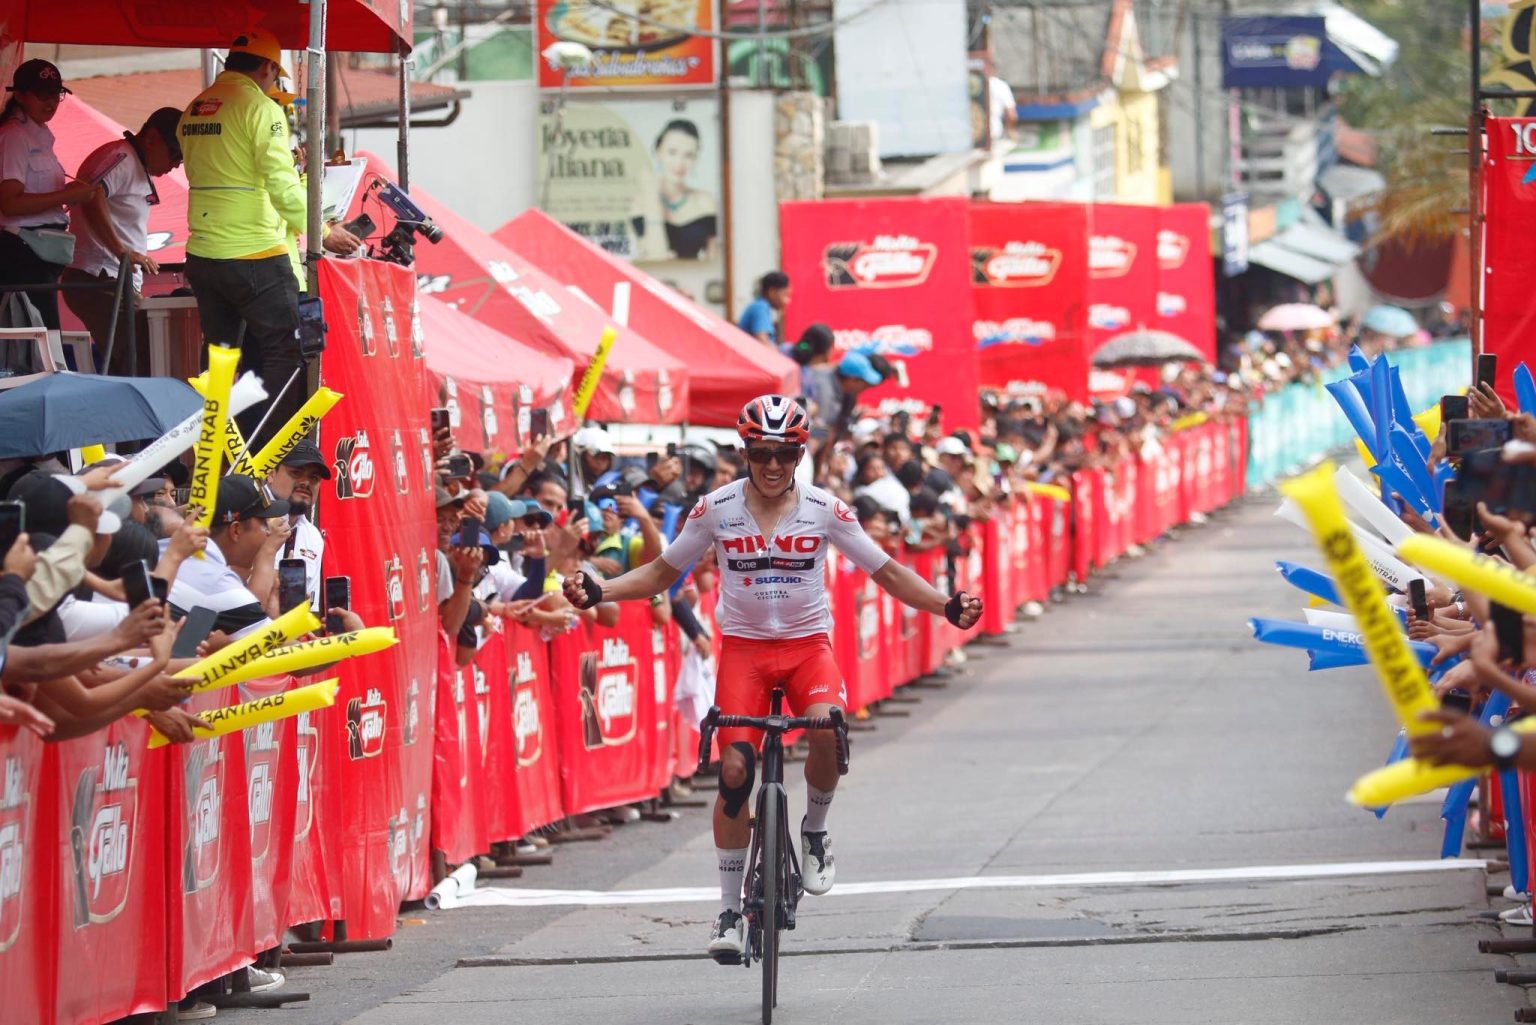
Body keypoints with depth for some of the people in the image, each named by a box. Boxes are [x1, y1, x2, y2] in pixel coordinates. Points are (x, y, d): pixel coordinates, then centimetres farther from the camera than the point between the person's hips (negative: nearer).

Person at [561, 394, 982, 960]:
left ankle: (815, 830, -1)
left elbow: (888, 573, 2)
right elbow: (662, 573, 6)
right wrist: (598, 591, -10)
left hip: (807, 643, 0)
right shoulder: (716, 509, -4)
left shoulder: (825, 510, -5)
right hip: (745, 644, 0)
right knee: (734, 766, -14)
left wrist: (946, 606, -12)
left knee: (827, 729, -31)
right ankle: (729, 906, 0)